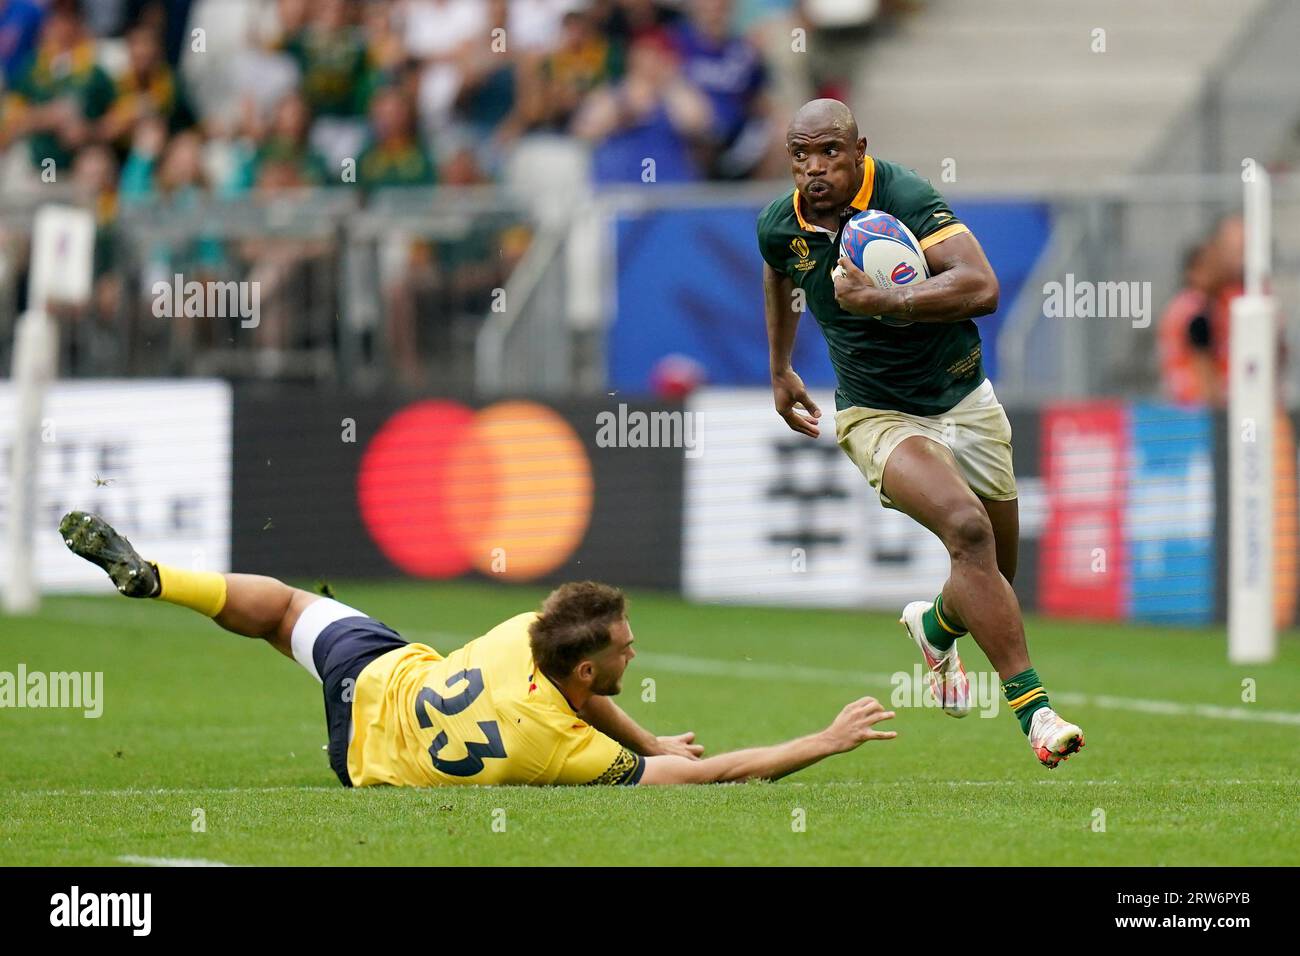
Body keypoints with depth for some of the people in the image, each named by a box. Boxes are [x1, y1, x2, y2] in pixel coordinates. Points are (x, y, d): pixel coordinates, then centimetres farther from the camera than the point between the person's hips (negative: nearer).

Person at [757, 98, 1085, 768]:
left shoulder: (907, 199, -20)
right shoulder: (780, 227, -5)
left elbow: (981, 286, -34)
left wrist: (880, 301, -40)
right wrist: (780, 372, 31)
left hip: (966, 404, 0)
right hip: (878, 417, 0)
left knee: (994, 578, 12)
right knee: (966, 528, -28)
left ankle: (936, 625, 49)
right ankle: (1032, 707, -29)